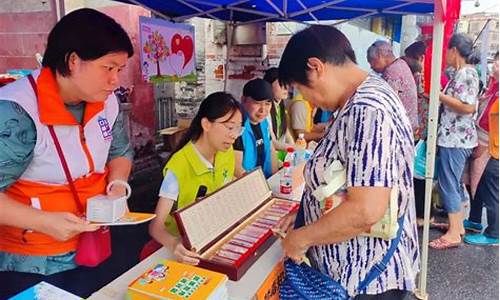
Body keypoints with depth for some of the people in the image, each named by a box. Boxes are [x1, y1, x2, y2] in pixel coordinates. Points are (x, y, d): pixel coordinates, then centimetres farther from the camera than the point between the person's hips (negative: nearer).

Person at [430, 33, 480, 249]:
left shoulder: (466, 74, -15)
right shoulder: (463, 73, 15)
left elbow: (468, 107, -24)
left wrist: (439, 95, -19)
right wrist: (441, 97, 12)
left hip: (455, 139, -10)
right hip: (455, 138, 10)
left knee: (447, 184, -5)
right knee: (453, 183, 16)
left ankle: (453, 234, 3)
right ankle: (458, 225, 26)